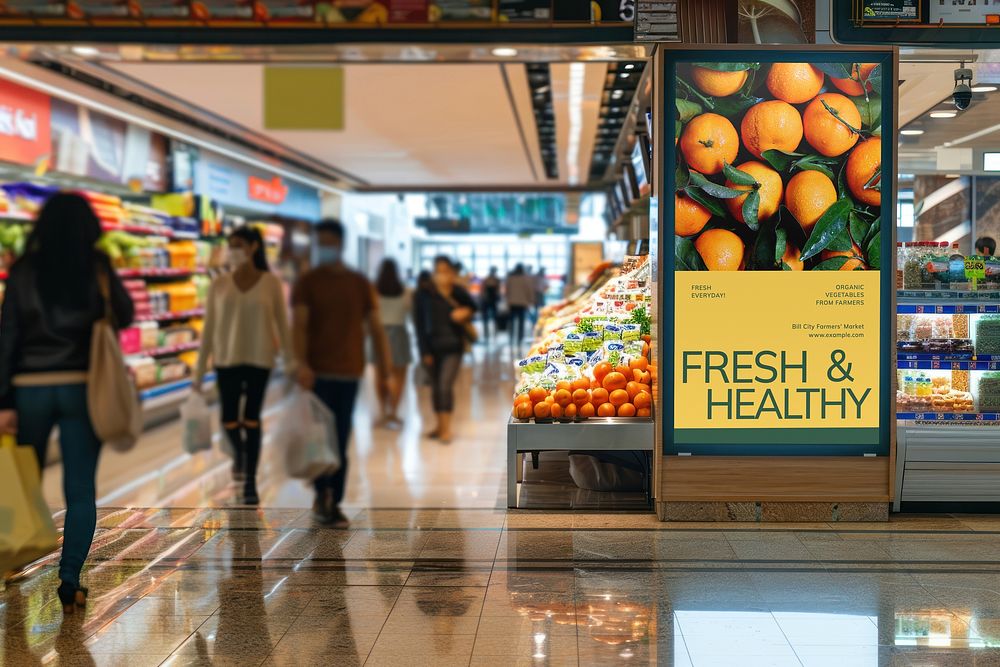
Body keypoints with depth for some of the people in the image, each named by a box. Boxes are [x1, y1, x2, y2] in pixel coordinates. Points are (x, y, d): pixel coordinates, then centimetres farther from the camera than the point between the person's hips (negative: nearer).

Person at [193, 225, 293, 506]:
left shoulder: (271, 282, -3)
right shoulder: (220, 284, 0)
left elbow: (282, 325, 0)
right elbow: (208, 328, 3)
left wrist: (290, 364, -2)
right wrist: (200, 370, 2)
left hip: (259, 359, -1)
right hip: (226, 359, 2)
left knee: (251, 418, 0)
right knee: (229, 420, 1)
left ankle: (250, 481, 11)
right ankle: (239, 451, 35)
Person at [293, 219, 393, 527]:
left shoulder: (360, 283, 10)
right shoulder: (307, 282, 1)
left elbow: (375, 328, 9)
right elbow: (299, 325, -10)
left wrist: (385, 370, 2)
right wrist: (301, 363, -25)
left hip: (349, 373, 3)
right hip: (318, 372, -3)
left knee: (340, 440, 5)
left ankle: (331, 503, 12)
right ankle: (324, 496, 5)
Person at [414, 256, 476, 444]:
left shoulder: (459, 292, -5)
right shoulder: (425, 295, -4)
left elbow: (472, 307, 13)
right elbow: (420, 324, -2)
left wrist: (466, 313, -10)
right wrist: (424, 350, -6)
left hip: (453, 346, -2)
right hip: (432, 346, 2)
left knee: (445, 385, -12)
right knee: (435, 387, 11)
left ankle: (447, 428, -8)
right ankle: (440, 424, 24)